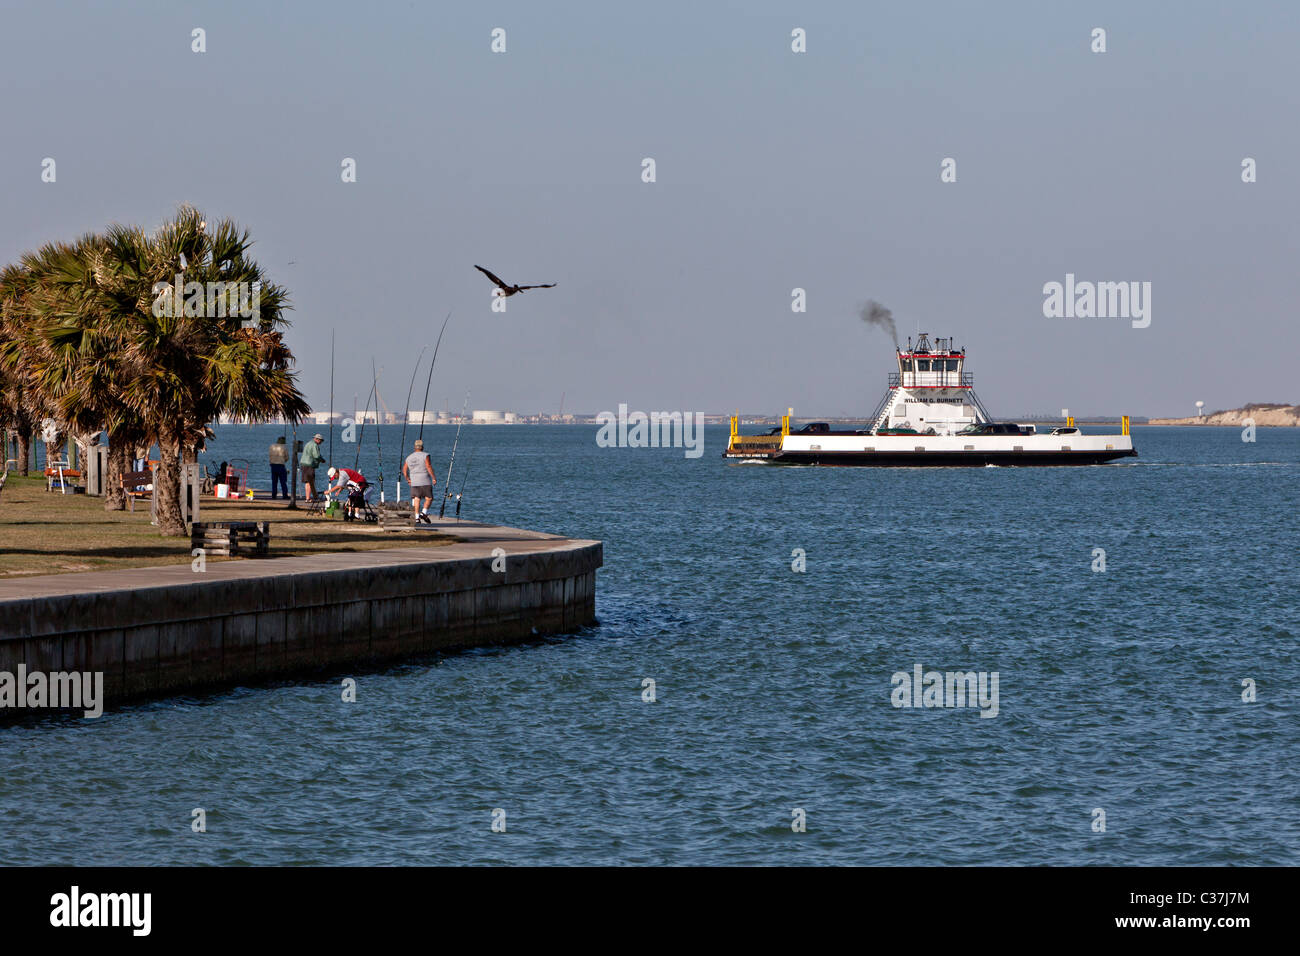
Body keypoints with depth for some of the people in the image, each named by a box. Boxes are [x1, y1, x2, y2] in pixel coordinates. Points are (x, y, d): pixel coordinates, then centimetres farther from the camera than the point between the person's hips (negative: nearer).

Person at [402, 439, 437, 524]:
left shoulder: (409, 457, 8)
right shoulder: (425, 456, -7)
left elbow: (404, 470, 11)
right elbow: (429, 467, -15)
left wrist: (408, 479, 23)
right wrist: (434, 478, -12)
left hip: (414, 482, 4)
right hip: (425, 482, -4)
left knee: (416, 499, 3)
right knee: (429, 498, 4)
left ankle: (417, 517, -4)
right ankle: (424, 513, -12)